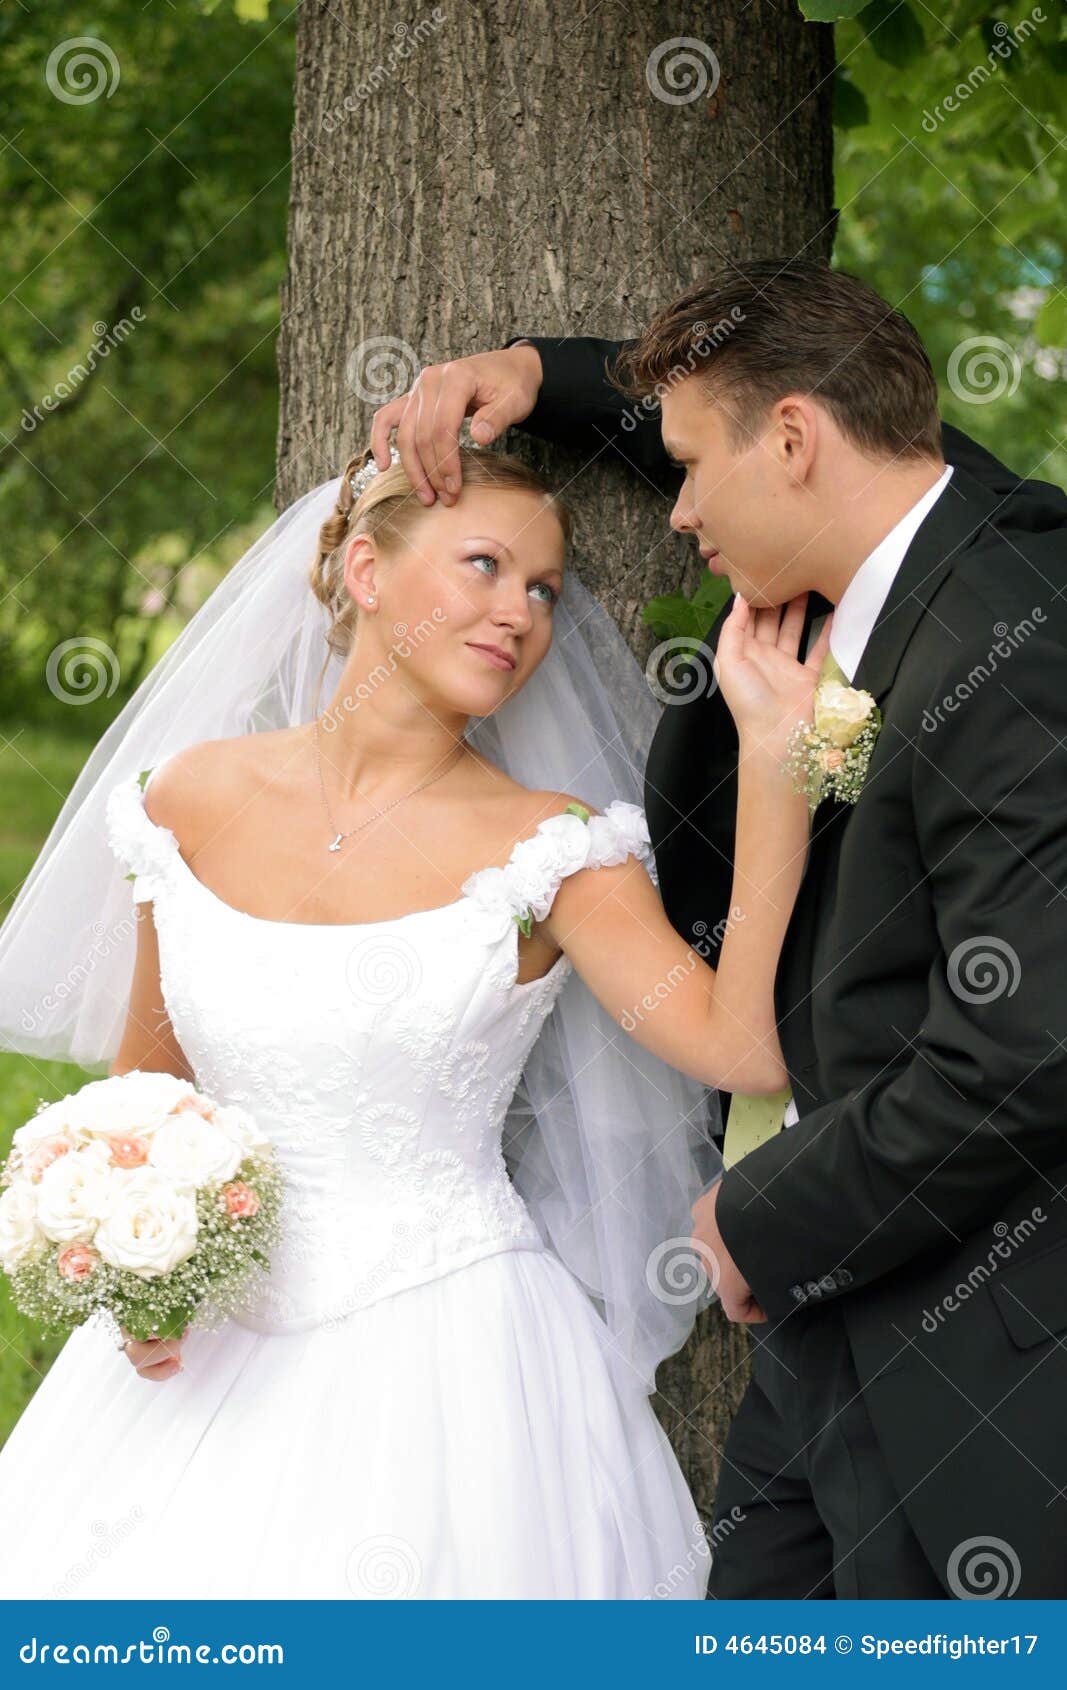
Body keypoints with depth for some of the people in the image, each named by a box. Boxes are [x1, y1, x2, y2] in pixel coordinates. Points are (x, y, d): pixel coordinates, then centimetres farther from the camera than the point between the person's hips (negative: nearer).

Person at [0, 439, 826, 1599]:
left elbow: (743, 1044, -21)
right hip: (204, 1353, 3)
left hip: (443, 1361, -3)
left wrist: (773, 747, -22)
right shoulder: (194, 799, 2)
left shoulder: (548, 849, -6)